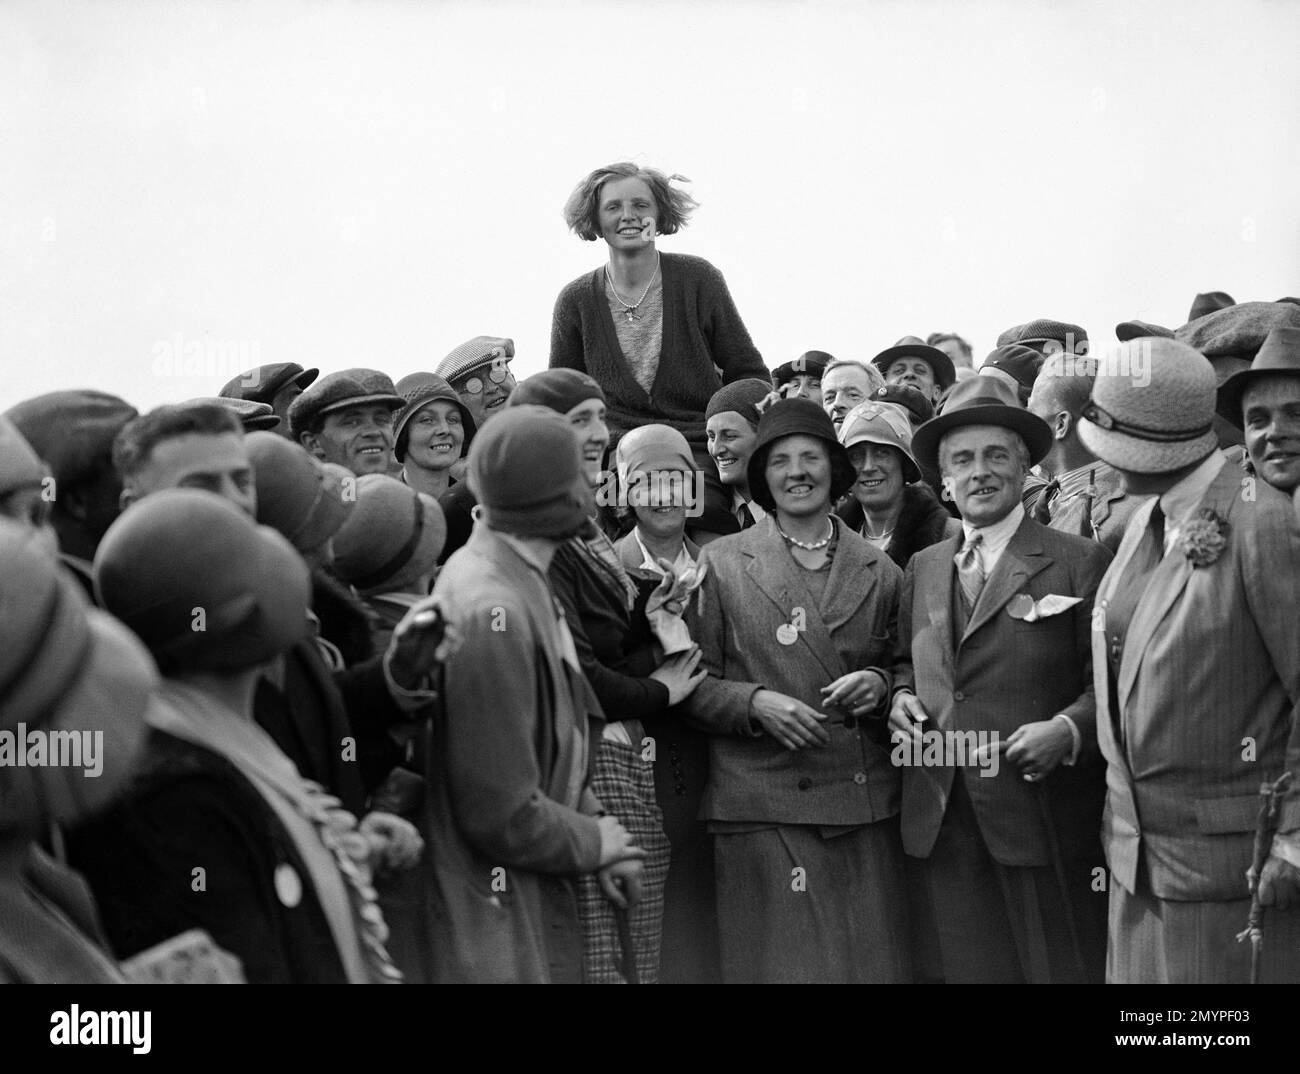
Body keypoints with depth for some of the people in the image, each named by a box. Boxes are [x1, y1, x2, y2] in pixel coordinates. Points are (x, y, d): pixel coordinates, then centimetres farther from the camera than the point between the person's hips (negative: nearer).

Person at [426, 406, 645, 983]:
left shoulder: (523, 582, 5)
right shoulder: (492, 611, -25)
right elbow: (500, 813, -23)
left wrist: (595, 821, 4)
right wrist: (596, 842, -8)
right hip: (495, 919, -9)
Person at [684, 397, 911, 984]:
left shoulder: (879, 572, 12)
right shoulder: (720, 565, 5)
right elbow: (693, 684, 4)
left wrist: (880, 684, -3)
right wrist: (756, 702, -13)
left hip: (866, 805, 2)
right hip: (761, 810, -2)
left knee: (875, 961, 1)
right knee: (781, 963, -3)